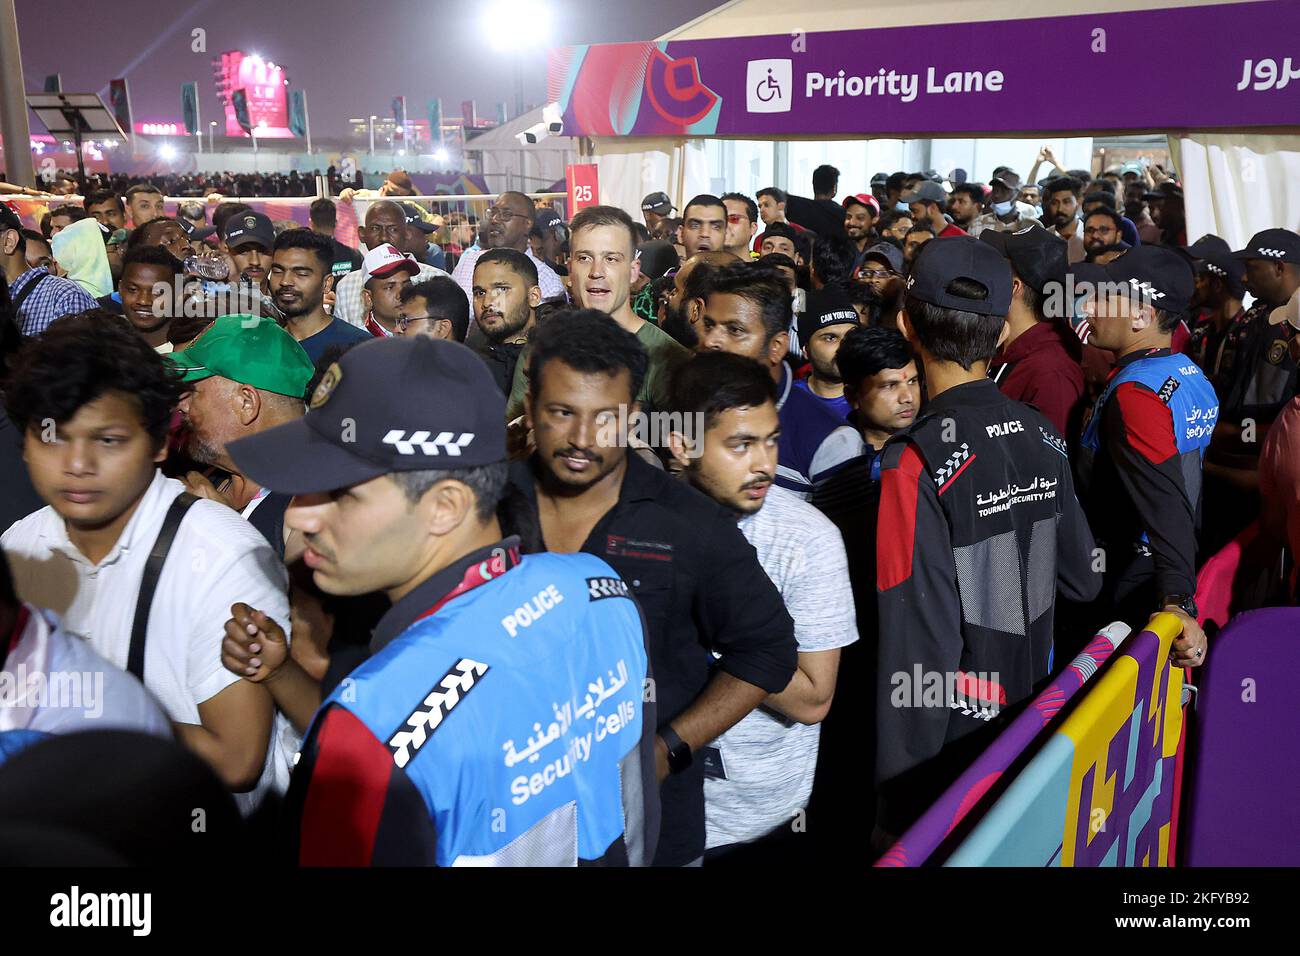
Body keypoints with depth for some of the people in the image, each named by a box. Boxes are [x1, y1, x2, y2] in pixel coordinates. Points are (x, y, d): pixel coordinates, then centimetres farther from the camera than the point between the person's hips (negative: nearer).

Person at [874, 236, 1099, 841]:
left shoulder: (919, 459, -23)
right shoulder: (1042, 436, -3)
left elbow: (918, 639, -23)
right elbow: (1081, 580, 9)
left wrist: (899, 813, -16)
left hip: (954, 751, -6)